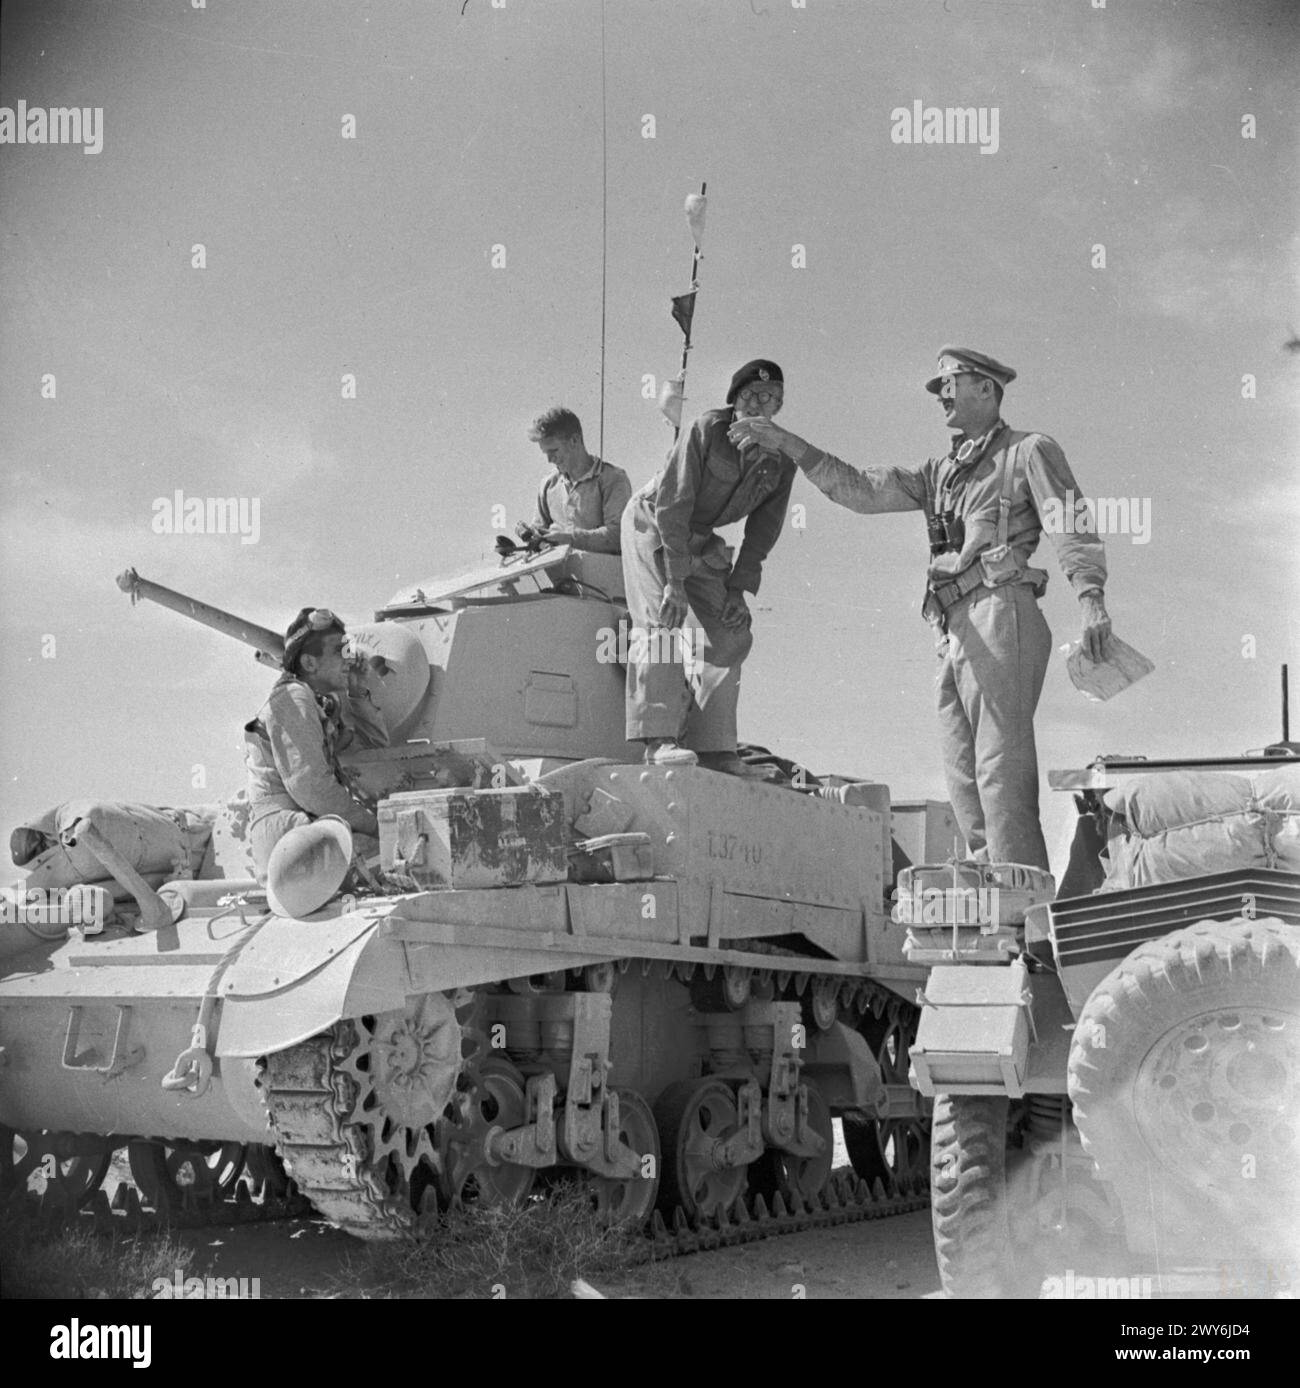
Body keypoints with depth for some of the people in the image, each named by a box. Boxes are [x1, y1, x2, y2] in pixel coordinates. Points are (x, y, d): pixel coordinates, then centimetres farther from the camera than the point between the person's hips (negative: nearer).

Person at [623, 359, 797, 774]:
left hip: (700, 540, 6)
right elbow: (672, 502, -25)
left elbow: (763, 528, 0)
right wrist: (676, 580, -29)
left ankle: (713, 747, 1)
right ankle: (659, 739, -28)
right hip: (652, 523, -6)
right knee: (662, 621, -21)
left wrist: (739, 588, -8)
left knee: (731, 636, -2)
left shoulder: (781, 458, -6)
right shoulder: (706, 430, -22)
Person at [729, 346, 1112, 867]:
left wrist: (1091, 600, -21)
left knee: (1002, 768, -15)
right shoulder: (940, 473, 27)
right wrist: (783, 441, 13)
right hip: (955, 634, 8)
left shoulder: (1029, 451, 8)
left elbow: (1072, 524, -4)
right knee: (964, 774, 2)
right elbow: (860, 488, 22)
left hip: (1000, 615, -7)